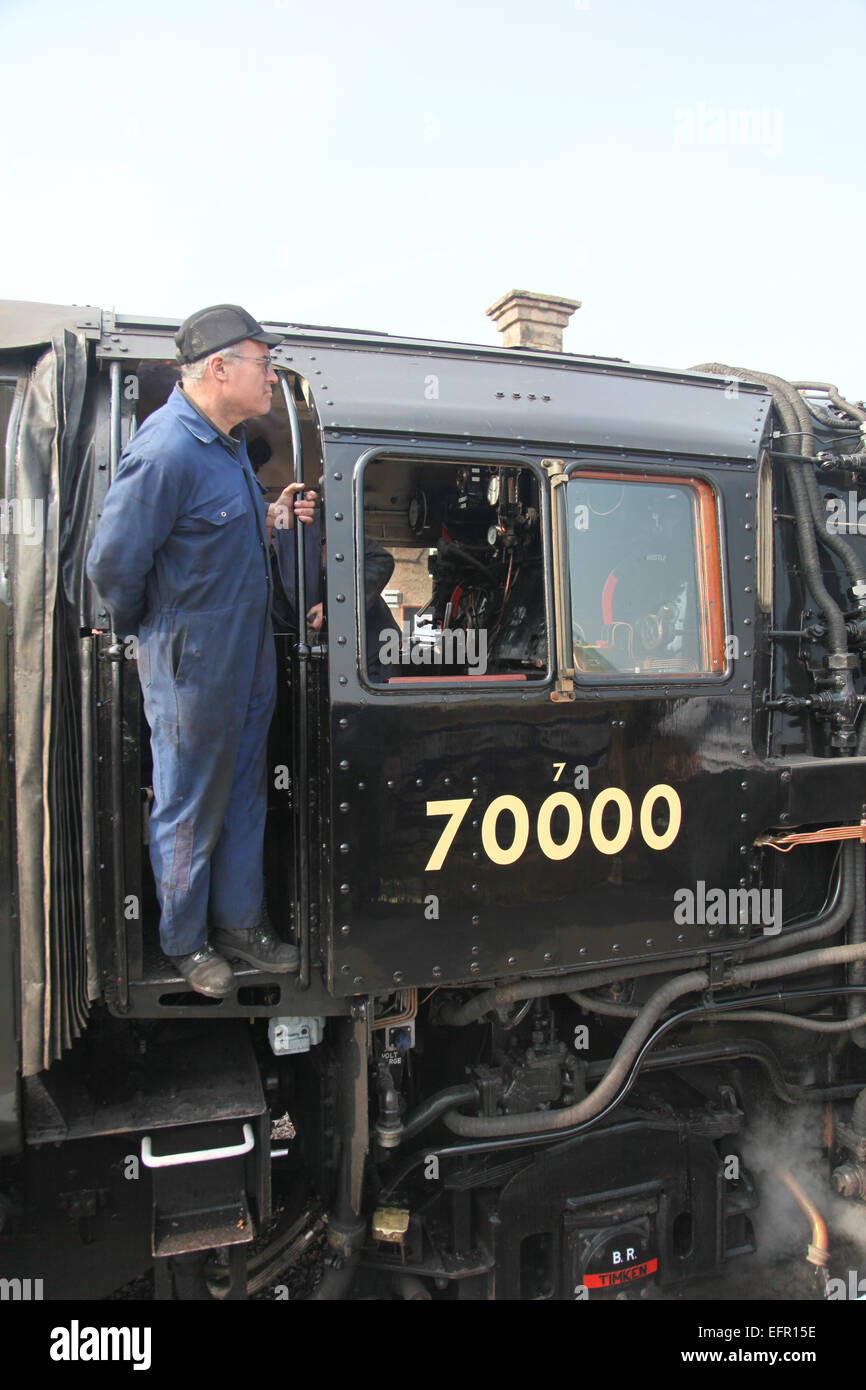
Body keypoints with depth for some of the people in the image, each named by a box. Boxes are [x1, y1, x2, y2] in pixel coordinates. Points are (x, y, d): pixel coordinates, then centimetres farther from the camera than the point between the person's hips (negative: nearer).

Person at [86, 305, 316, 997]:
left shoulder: (228, 442, 9)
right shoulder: (168, 452, -23)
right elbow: (113, 562, -21)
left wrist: (273, 520, 3)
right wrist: (147, 628, -5)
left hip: (249, 656, 9)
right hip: (193, 667, -9)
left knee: (244, 794, 19)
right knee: (190, 809, 8)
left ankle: (240, 921, 35)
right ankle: (185, 942, 28)